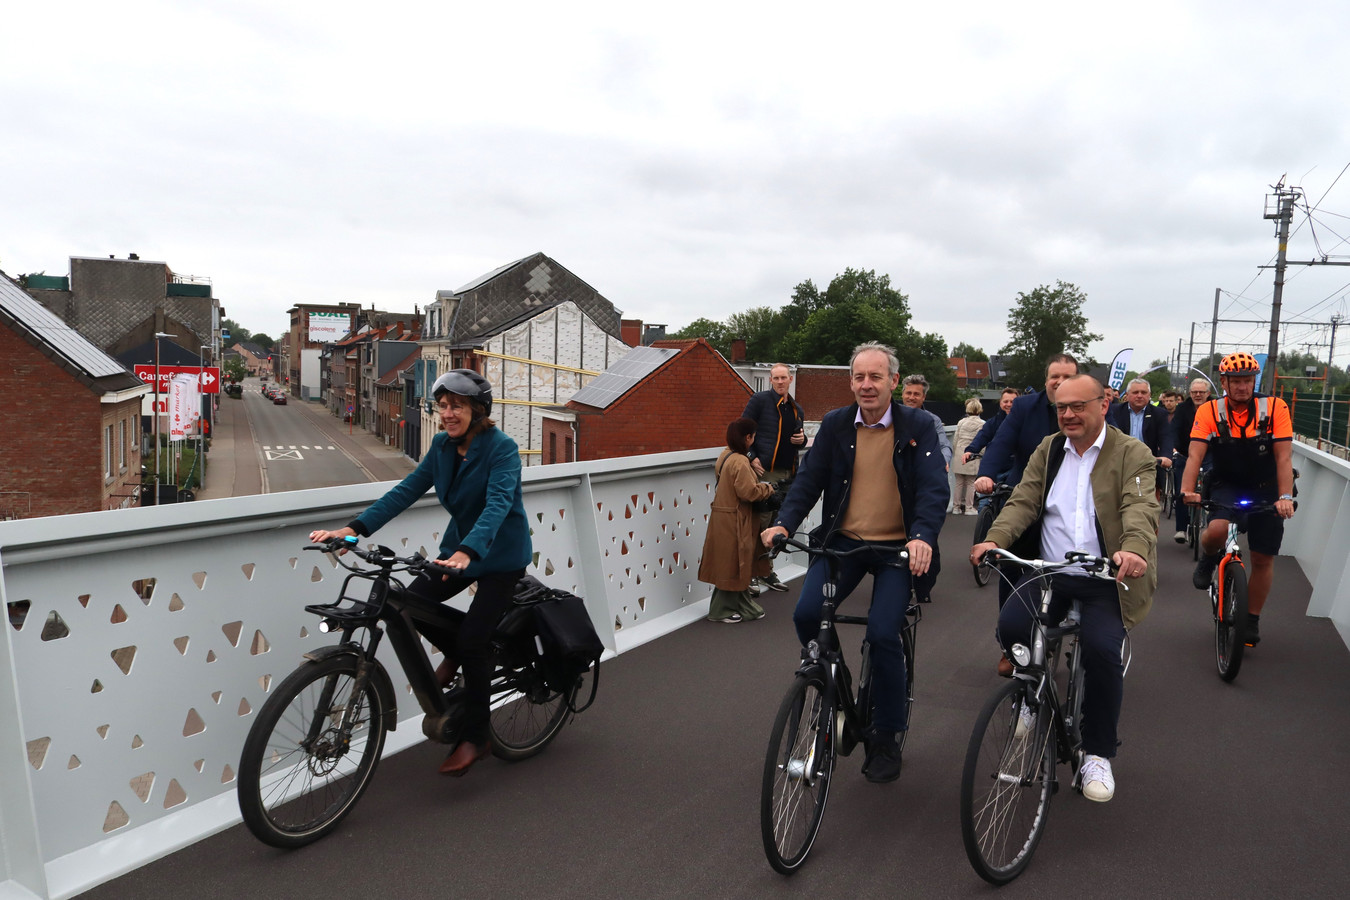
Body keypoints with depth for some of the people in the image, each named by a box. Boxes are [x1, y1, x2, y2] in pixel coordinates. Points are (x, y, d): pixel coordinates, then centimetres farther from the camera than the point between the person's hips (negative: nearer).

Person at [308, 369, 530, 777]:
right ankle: (455, 654, 21)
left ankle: (474, 737, 5)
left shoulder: (502, 448, -22)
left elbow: (498, 503, -35)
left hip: (501, 556, -7)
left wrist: (468, 551, -52)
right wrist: (356, 527, -18)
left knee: (472, 639, -13)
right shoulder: (443, 445, -2)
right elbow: (408, 489, -6)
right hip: (460, 546, 7)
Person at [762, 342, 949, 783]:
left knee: (883, 633, -17)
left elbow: (935, 488, -11)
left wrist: (922, 536, -29)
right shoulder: (835, 424, 6)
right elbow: (809, 480, 2)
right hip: (842, 541, 3)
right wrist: (783, 523, -15)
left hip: (897, 548, -2)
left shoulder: (918, 426, -2)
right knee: (806, 614, -18)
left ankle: (885, 737, 7)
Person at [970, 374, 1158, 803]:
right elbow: (1023, 501, 2)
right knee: (1011, 626, -22)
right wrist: (995, 539, -17)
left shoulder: (1132, 454, 0)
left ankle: (1097, 755, -2)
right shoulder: (1048, 450, 12)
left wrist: (1133, 549, -38)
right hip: (1048, 573, 3)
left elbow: (1141, 508, -17)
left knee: (1102, 648, -25)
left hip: (1105, 580, -3)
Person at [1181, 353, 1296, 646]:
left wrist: (1285, 496, -30)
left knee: (1263, 559, 4)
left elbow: (1283, 457, -18)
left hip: (1265, 490, 1)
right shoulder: (1209, 411, -14)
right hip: (1226, 486, -1)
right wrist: (1187, 490, -38)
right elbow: (1195, 455, -22)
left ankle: (1252, 621, 22)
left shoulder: (1274, 408, -14)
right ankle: (1208, 558, 6)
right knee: (1217, 530, -31)